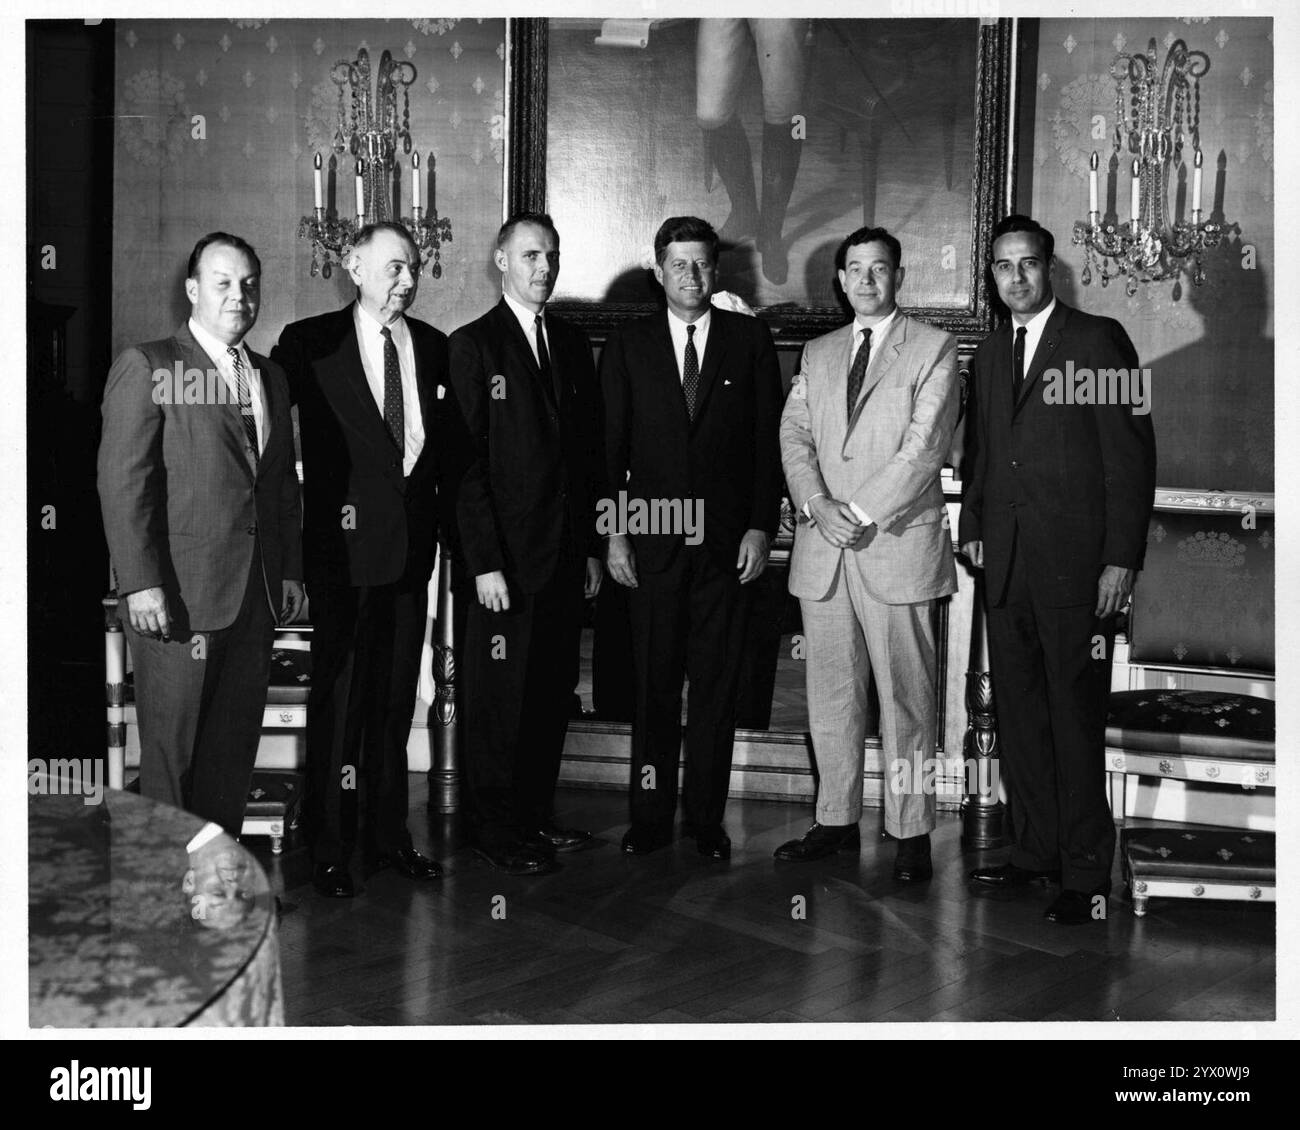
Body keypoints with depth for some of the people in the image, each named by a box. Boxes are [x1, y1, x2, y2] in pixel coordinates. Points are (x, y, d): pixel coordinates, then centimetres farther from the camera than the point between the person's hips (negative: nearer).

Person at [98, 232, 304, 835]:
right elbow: (122, 483, -10)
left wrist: (290, 571, 13)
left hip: (256, 597, 6)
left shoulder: (271, 377, 17)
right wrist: (141, 583, -16)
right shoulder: (146, 366, -4)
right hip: (179, 599, -6)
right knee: (171, 752, 2)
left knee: (234, 752, 10)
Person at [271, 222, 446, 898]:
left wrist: (437, 518, 3)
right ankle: (329, 851, 12)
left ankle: (389, 838, 24)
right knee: (338, 702, 1)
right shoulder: (310, 342, -3)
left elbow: (443, 440, 13)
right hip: (343, 543, -4)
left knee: (395, 701, 13)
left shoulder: (432, 347, 10)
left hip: (412, 544, 4)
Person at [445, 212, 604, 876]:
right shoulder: (472, 345, -4)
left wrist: (591, 546, 10)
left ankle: (535, 814, 22)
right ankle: (493, 827, 15)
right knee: (499, 695, 2)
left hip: (566, 556, 6)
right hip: (505, 557, -5)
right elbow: (467, 463, -9)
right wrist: (484, 562, -14)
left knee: (553, 692, 10)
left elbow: (588, 453, 15)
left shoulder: (573, 345, 14)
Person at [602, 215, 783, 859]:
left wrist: (761, 526, -2)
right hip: (653, 539, 0)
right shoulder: (627, 345, 8)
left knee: (716, 684, 4)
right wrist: (613, 533, 0)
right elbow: (610, 445, 6)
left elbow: (769, 440, 5)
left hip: (728, 539, 0)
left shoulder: (750, 341, 7)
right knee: (654, 684, 3)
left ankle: (706, 818, 14)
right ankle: (650, 818, 12)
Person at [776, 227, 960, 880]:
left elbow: (924, 447, -7)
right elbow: (794, 436, 8)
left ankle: (912, 833, 6)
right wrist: (819, 505, -10)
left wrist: (862, 513, -13)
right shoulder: (818, 355, 18)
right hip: (822, 548, 5)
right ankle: (836, 821, 19)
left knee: (906, 696, -1)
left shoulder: (934, 349, 3)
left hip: (897, 544, -4)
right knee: (830, 693, 9)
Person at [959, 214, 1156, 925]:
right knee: (1017, 713, 9)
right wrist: (973, 527, 13)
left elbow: (1131, 453, -6)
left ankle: (1087, 876, 5)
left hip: (1075, 562, -6)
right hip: (1006, 565, 6)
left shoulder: (1098, 340, -3)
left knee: (1075, 718, -4)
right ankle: (1036, 849, 21)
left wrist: (1121, 559, -10)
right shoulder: (990, 354, 16)